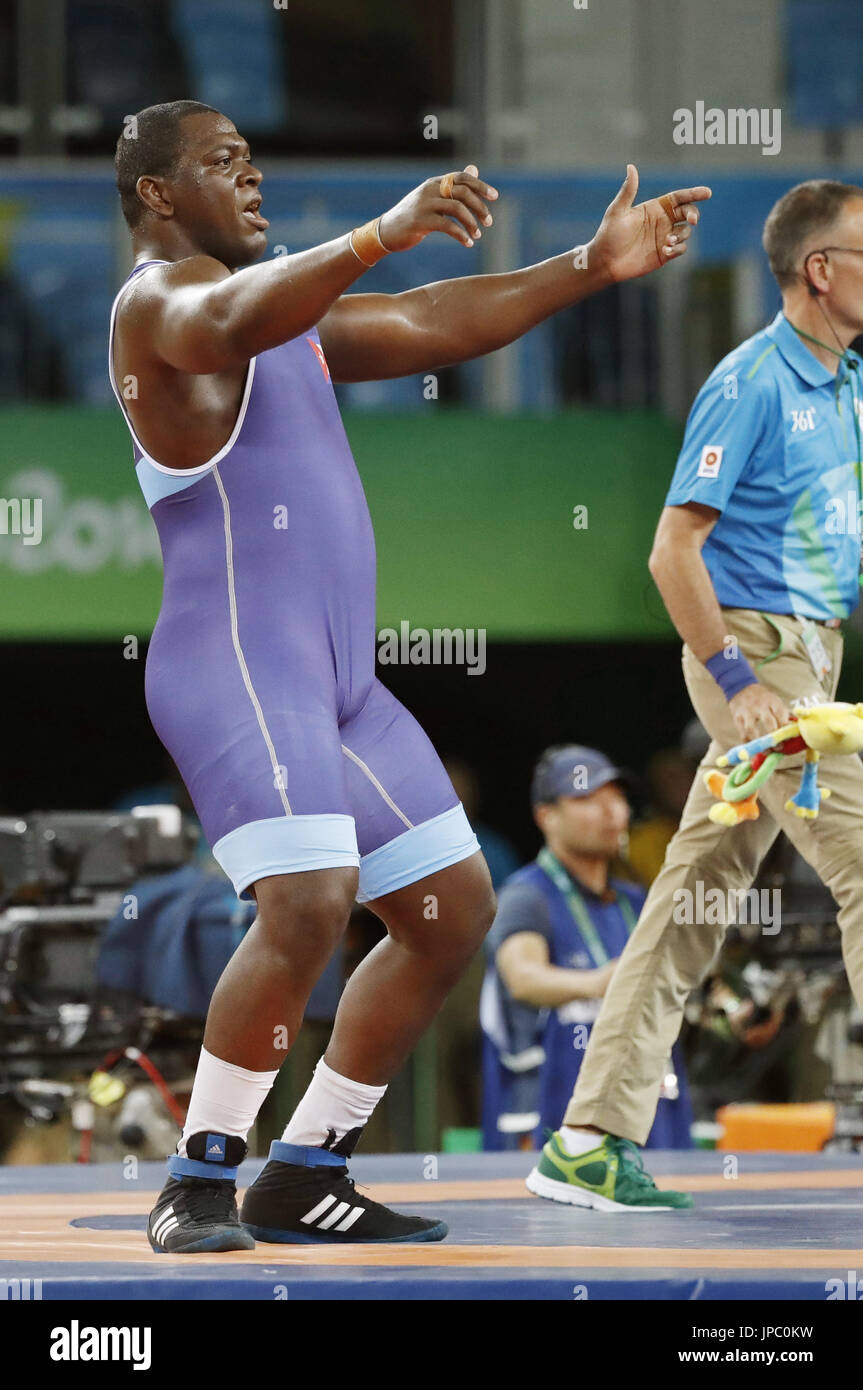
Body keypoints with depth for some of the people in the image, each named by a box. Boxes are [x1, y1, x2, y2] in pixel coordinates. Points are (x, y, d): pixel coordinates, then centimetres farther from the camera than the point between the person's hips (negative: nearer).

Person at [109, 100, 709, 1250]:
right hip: (238, 664, -10)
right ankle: (198, 1184, -14)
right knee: (308, 905, -26)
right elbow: (234, 320, -31)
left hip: (337, 678, 10)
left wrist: (592, 269, 13)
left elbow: (432, 326, 24)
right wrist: (379, 237, -48)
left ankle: (304, 1177, 14)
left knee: (455, 907, 10)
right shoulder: (158, 300, -8)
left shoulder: (285, 303, 22)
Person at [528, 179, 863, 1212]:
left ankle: (593, 1139, 10)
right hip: (756, 650, -8)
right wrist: (737, 681, -18)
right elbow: (673, 551, -17)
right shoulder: (751, 384, -13)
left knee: (700, 888, 7)